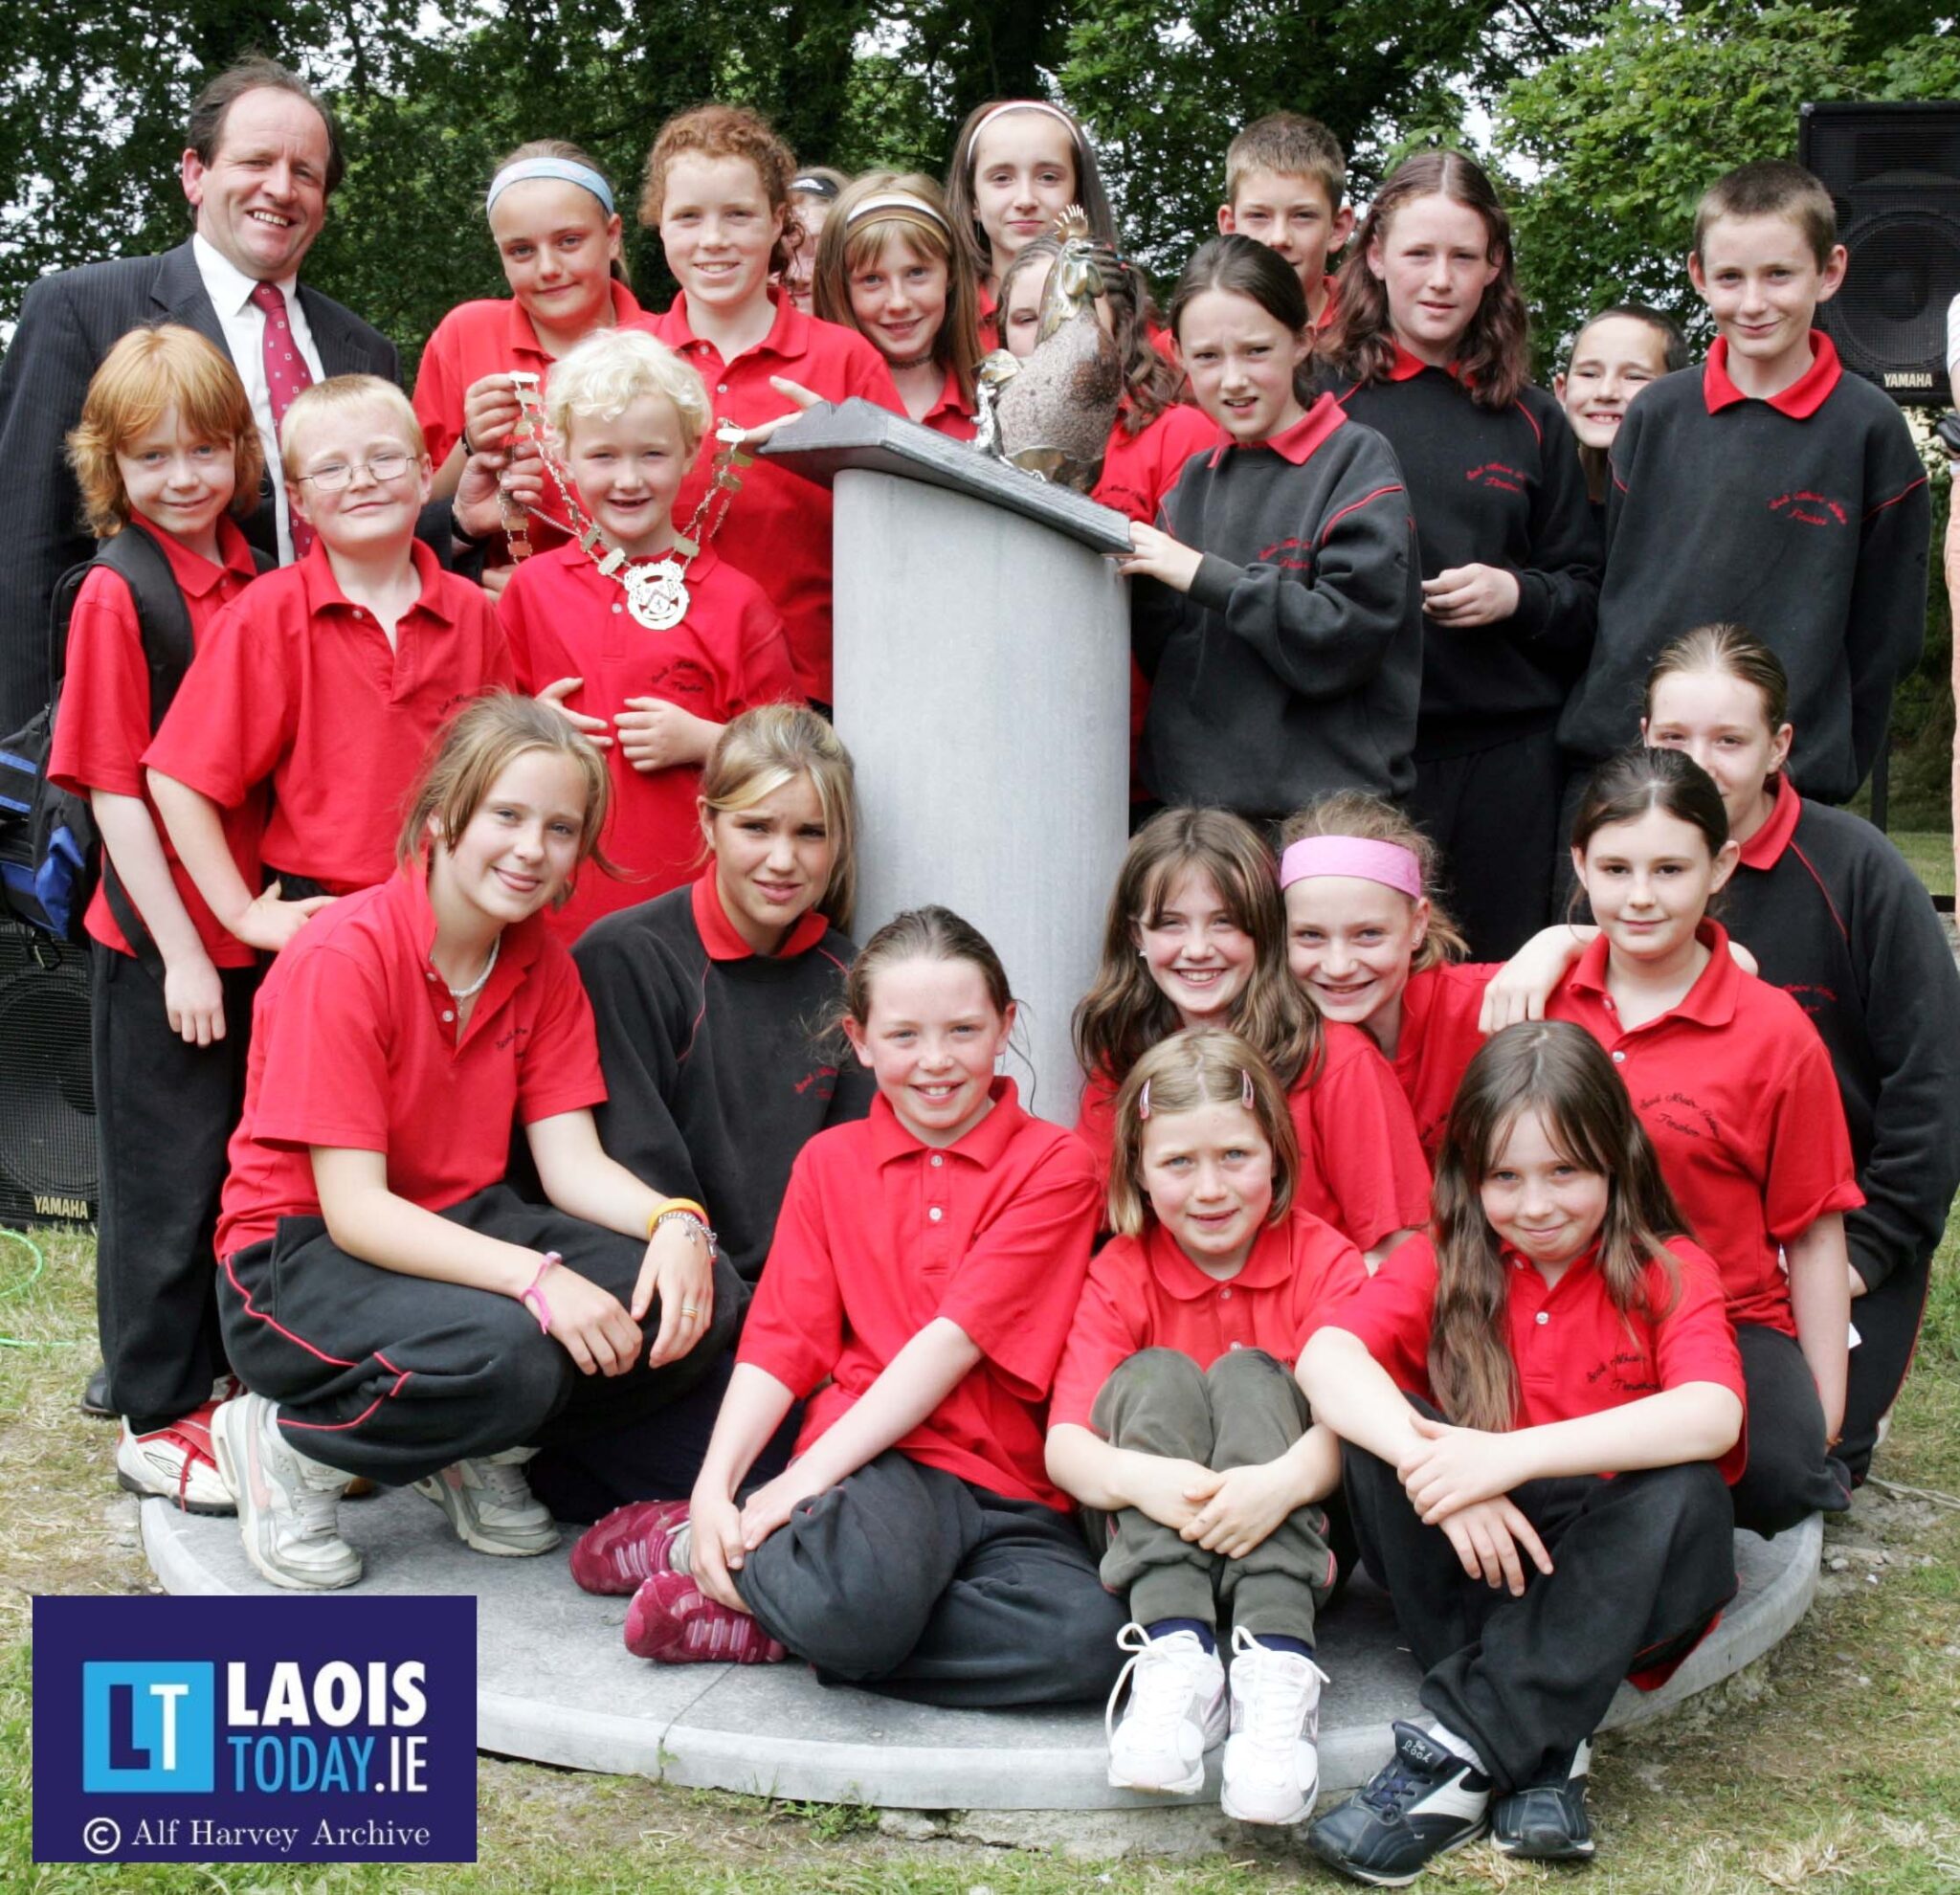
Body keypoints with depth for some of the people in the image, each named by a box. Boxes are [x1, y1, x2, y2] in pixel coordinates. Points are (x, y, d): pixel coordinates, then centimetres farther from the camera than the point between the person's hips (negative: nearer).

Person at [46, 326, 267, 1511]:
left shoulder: (256, 582, 4)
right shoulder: (116, 597, -11)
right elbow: (115, 792, -13)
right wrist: (182, 950, -14)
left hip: (254, 927, 5)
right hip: (162, 943, -5)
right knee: (170, 1179, 4)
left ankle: (226, 1380, 30)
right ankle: (157, 1422, 18)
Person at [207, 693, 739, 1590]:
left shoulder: (543, 967, 2)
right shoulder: (344, 956, -20)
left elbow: (573, 1163, -3)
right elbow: (355, 1210, -23)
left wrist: (675, 1221, -25)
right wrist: (537, 1277, -35)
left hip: (461, 1229, 7)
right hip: (301, 1256, -6)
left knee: (703, 1301, -17)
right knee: (507, 1350, -37)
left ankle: (480, 1453, 6)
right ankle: (287, 1444, -7)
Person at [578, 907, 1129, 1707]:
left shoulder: (1052, 1166, 4)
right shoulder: (829, 1162, 16)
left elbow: (956, 1339, -8)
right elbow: (783, 1342, 8)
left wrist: (810, 1475, -15)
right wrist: (714, 1487, -10)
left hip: (1008, 1487, 1)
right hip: (875, 1464, -1)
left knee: (1091, 1637, -33)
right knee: (859, 1598, -38)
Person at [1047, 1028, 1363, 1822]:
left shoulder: (1325, 1261, -4)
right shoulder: (1117, 1276, -3)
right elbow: (1064, 1445, -17)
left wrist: (1286, 1479, -44)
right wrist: (1140, 1476, -41)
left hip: (1293, 1533, 0)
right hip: (1149, 1541, 1)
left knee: (1248, 1377, -25)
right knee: (1156, 1375, -24)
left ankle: (1276, 1665, -44)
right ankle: (1174, 1656, -41)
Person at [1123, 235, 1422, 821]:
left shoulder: (1357, 462, -5)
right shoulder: (1198, 479, 13)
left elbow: (1346, 638, -16)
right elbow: (1172, 658, 11)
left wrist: (1204, 575, -18)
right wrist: (1135, 578, -7)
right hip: (1193, 799, 5)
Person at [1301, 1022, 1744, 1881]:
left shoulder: (1668, 1271, -3)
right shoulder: (1442, 1265, 2)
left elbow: (1714, 1416, -24)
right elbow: (1324, 1357, -18)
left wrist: (1515, 1455, -35)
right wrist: (1437, 1466, -36)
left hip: (1609, 1583, -1)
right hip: (1474, 1565, 2)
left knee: (1688, 1494, -31)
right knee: (1380, 1426, -23)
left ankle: (1465, 1744, -30)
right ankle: (1537, 1750, -25)